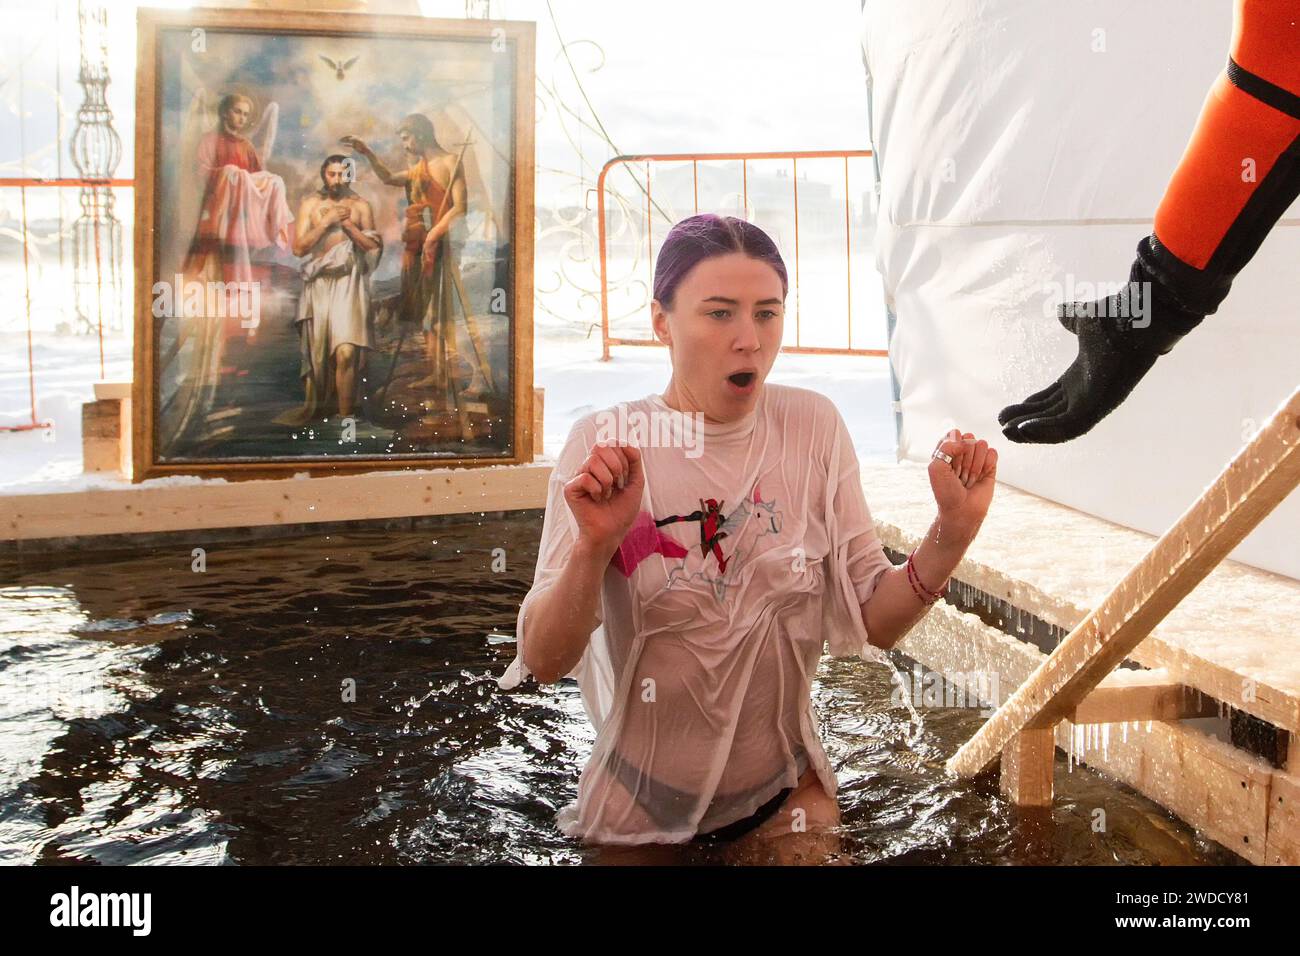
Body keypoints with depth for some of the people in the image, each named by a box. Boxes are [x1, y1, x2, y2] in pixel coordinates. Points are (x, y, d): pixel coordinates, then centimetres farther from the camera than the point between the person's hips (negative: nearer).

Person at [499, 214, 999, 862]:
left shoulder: (812, 426, -8)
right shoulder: (604, 445, -15)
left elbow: (873, 621, -8)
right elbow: (543, 662, -19)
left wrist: (952, 530, -23)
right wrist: (594, 546, -36)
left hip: (784, 796, 1)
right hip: (638, 809, -1)